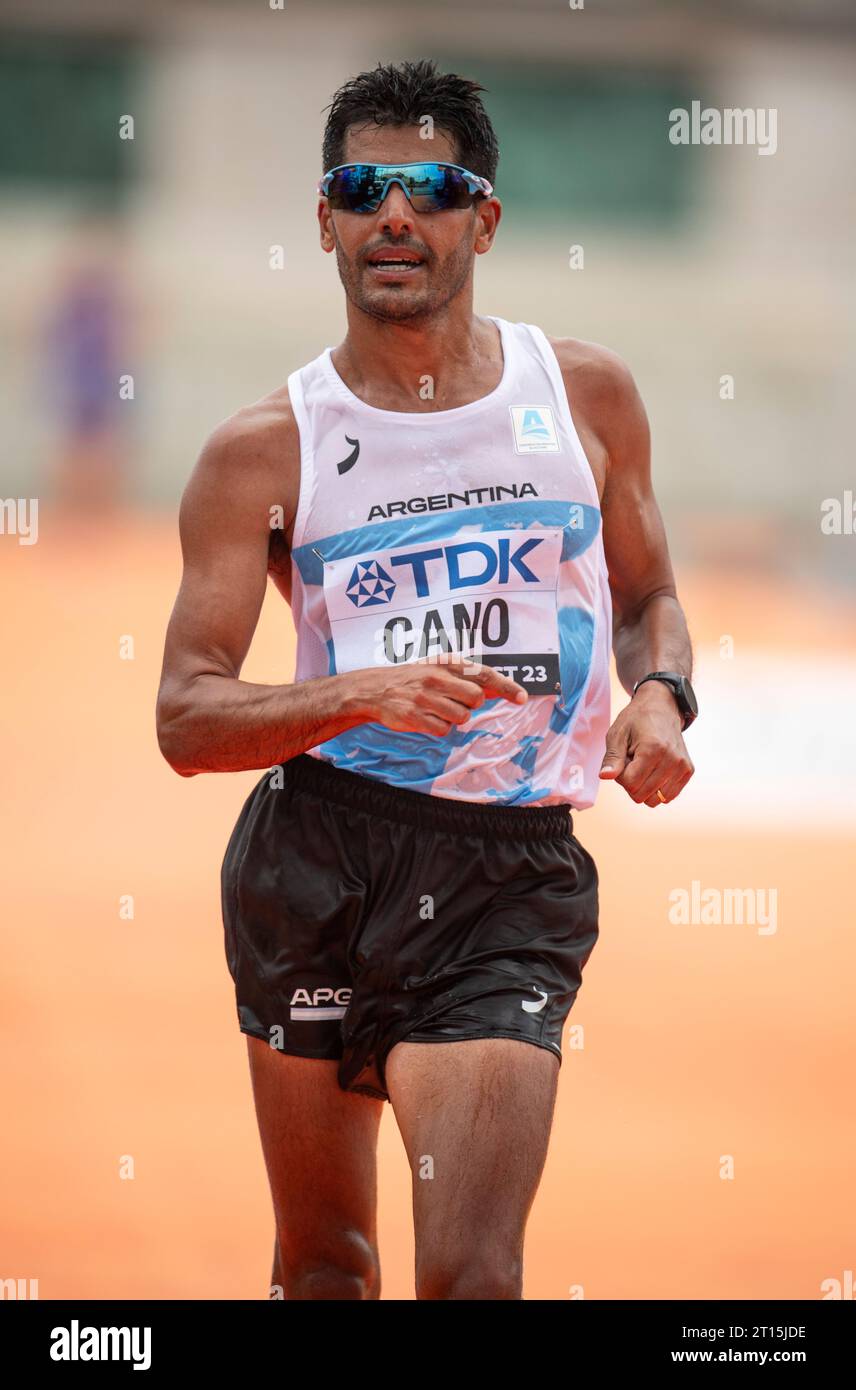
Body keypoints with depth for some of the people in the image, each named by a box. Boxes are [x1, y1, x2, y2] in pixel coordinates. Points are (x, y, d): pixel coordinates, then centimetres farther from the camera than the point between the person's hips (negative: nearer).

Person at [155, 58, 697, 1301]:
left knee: (472, 1275, -15)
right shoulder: (265, 451, 0)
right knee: (323, 1262, 12)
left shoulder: (588, 395, 6)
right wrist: (362, 694, -20)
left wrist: (661, 696, -3)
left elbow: (649, 598, 20)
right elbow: (185, 718, -4)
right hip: (317, 859, 1)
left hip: (512, 872, 0)